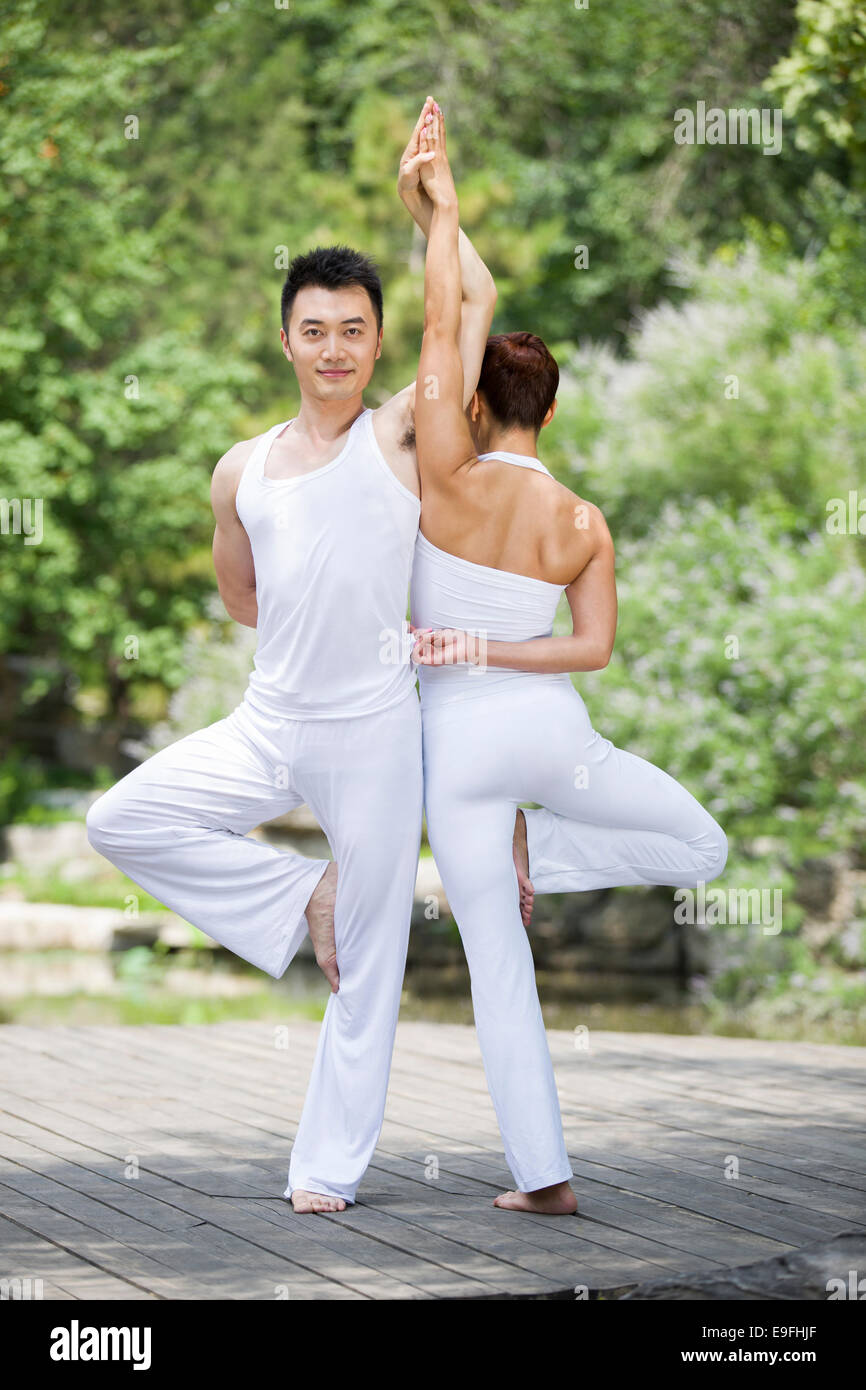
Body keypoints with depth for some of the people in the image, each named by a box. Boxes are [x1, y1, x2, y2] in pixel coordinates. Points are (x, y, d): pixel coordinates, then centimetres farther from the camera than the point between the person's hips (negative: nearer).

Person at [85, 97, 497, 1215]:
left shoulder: (399, 432, -2)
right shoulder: (242, 471, 9)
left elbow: (477, 298, -6)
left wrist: (424, 197, 2)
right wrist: (318, 621, 12)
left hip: (373, 732, -4)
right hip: (267, 725, 4)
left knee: (367, 958, 0)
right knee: (121, 819, -13)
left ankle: (328, 1167, 11)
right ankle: (299, 896, 3)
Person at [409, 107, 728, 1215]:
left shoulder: (449, 478, -10)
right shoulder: (584, 523, -2)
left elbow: (441, 322, -9)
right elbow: (594, 646, -7)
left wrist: (443, 206, -3)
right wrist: (489, 651, -8)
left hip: (454, 740, 0)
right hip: (549, 730, 1)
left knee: (499, 966, 5)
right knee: (702, 848, 23)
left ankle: (542, 1175, 2)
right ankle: (533, 853, 1)